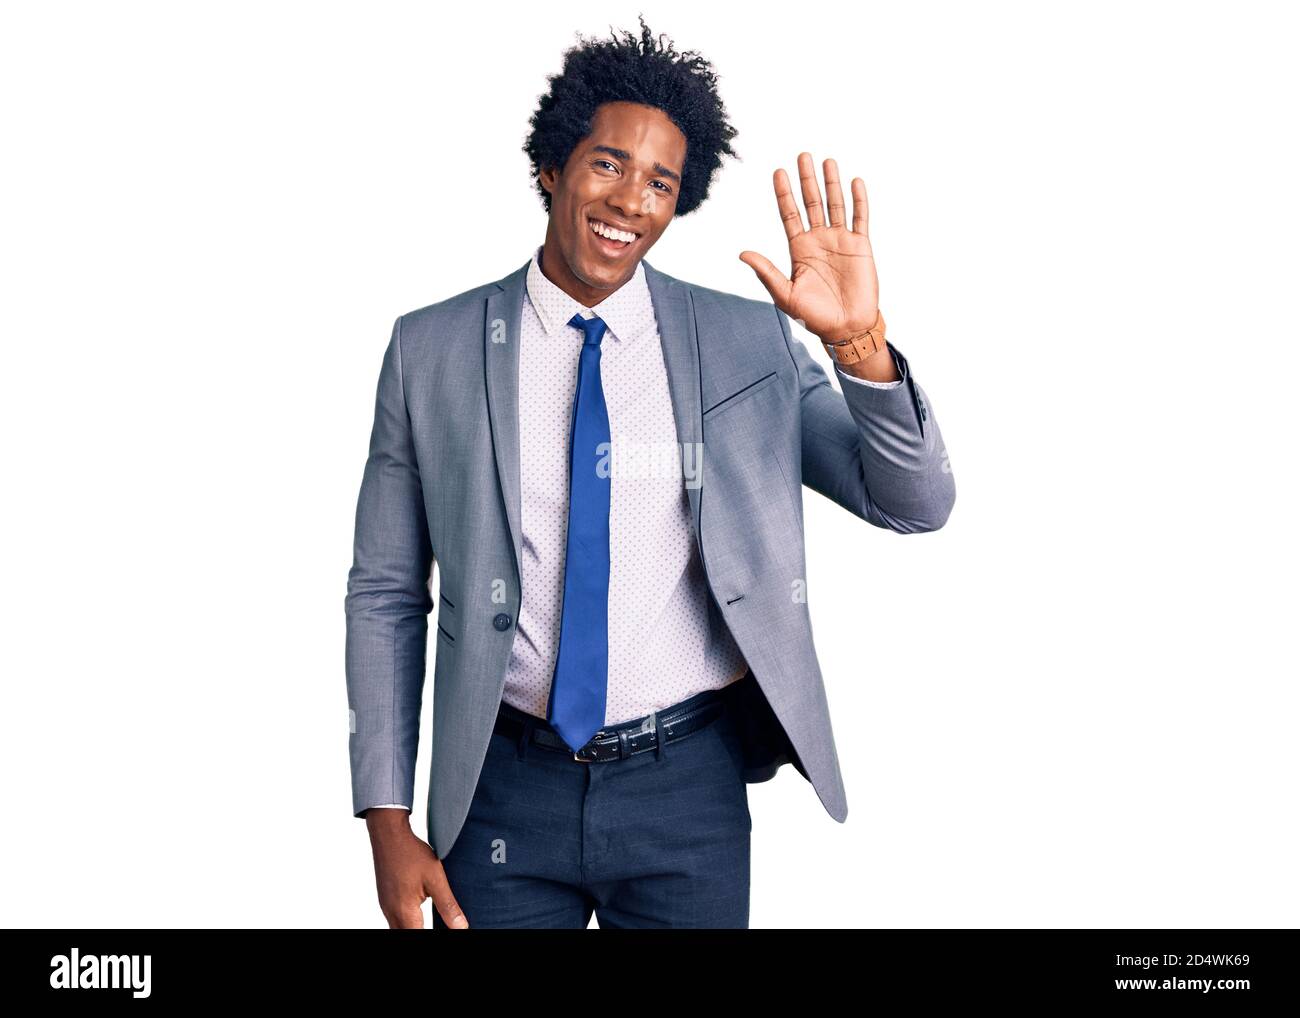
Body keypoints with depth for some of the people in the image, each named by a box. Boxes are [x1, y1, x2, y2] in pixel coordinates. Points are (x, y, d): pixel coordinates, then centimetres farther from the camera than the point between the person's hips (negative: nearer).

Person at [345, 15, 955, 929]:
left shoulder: (751, 341, -2)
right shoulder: (431, 349, -2)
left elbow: (915, 505, -5)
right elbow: (386, 597, 2)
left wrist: (860, 342, -22)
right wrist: (388, 819, -1)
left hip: (689, 790, 0)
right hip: (505, 793, 0)